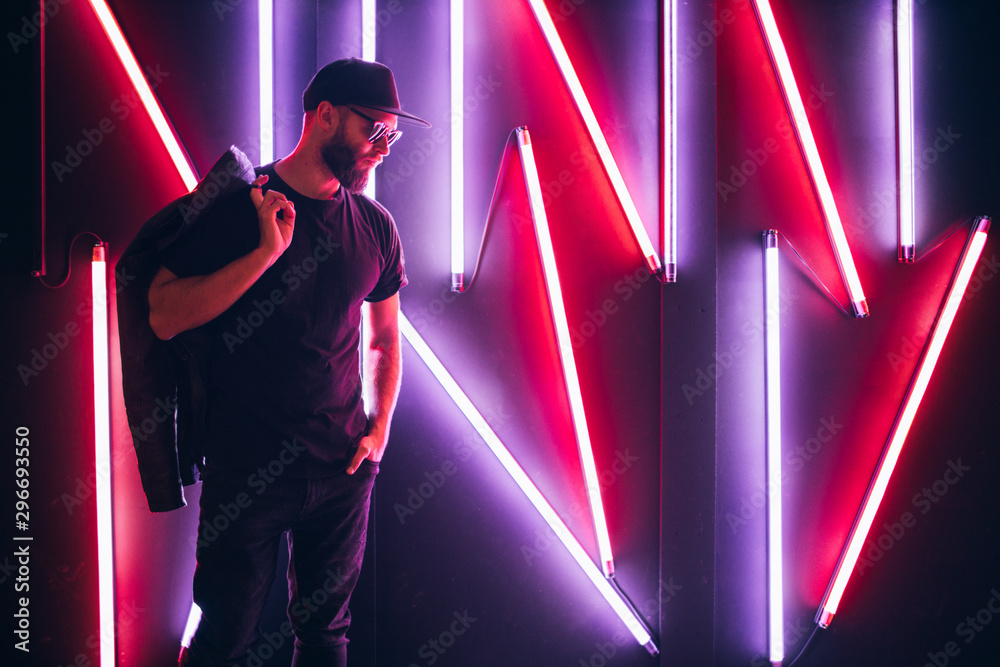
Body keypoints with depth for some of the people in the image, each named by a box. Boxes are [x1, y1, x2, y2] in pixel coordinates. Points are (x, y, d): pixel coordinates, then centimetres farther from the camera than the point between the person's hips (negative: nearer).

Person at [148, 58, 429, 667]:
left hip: (342, 467, 4)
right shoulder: (234, 207, -7)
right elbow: (165, 317, -15)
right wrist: (267, 251, -21)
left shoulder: (376, 227, 6)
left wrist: (378, 428, 6)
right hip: (245, 470, -4)